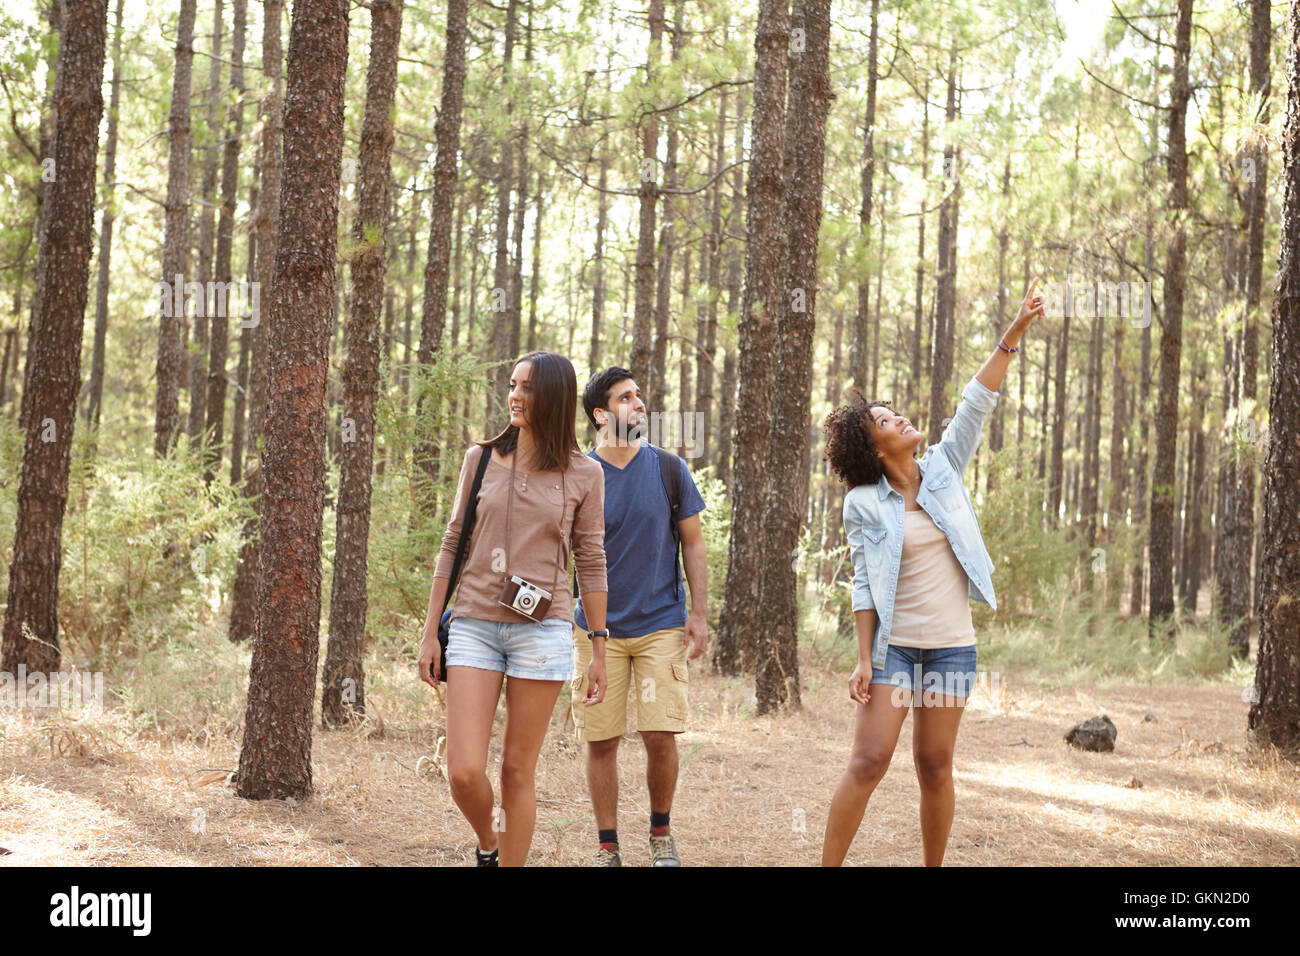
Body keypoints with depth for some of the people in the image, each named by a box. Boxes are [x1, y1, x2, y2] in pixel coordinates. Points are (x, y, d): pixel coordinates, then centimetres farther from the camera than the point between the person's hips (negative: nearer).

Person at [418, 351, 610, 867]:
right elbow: (452, 546, 10)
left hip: (542, 630, -1)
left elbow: (590, 564, 6)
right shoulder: (481, 458, 6)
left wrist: (600, 651, 5)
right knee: (464, 772, -8)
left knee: (518, 771, 2)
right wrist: (430, 632, 7)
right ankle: (487, 844, 23)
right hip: (474, 626, 1)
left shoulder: (583, 474, 3)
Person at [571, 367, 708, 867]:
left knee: (661, 736, -6)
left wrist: (699, 614, 0)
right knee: (601, 741, 1)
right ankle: (607, 848, 16)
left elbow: (693, 543, 6)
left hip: (661, 624, 0)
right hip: (597, 628, 0)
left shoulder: (669, 469, 1)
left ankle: (661, 834, 18)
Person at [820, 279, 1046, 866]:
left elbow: (976, 404, 0)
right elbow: (864, 585, -4)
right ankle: (829, 865, -3)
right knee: (869, 760, -9)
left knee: (935, 766, 6)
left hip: (951, 644, 3)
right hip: (892, 644, -3)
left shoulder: (943, 471, 5)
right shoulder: (863, 505, -4)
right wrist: (864, 660, -9)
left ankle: (934, 867, 17)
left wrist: (1015, 332, -6)